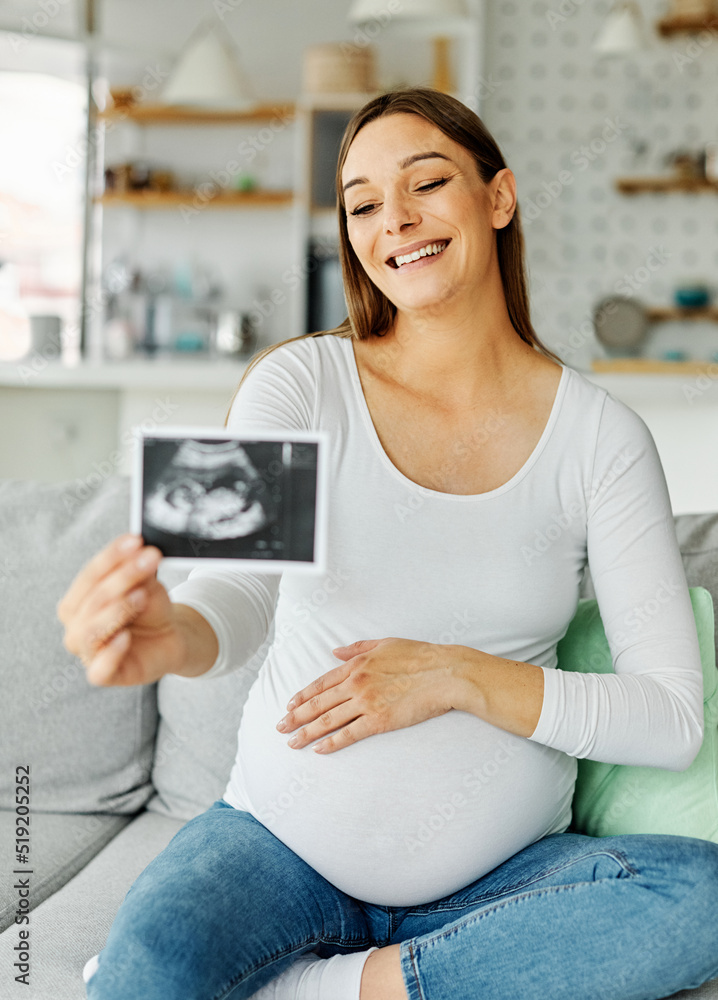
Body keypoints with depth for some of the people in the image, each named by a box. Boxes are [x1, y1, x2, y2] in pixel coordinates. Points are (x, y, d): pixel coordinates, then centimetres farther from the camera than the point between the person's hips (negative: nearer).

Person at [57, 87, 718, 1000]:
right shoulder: (300, 383, -4)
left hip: (498, 870, 3)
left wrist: (458, 676, -18)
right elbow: (240, 583, -20)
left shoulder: (601, 436, -3)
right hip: (282, 844, -3)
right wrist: (173, 634, -44)